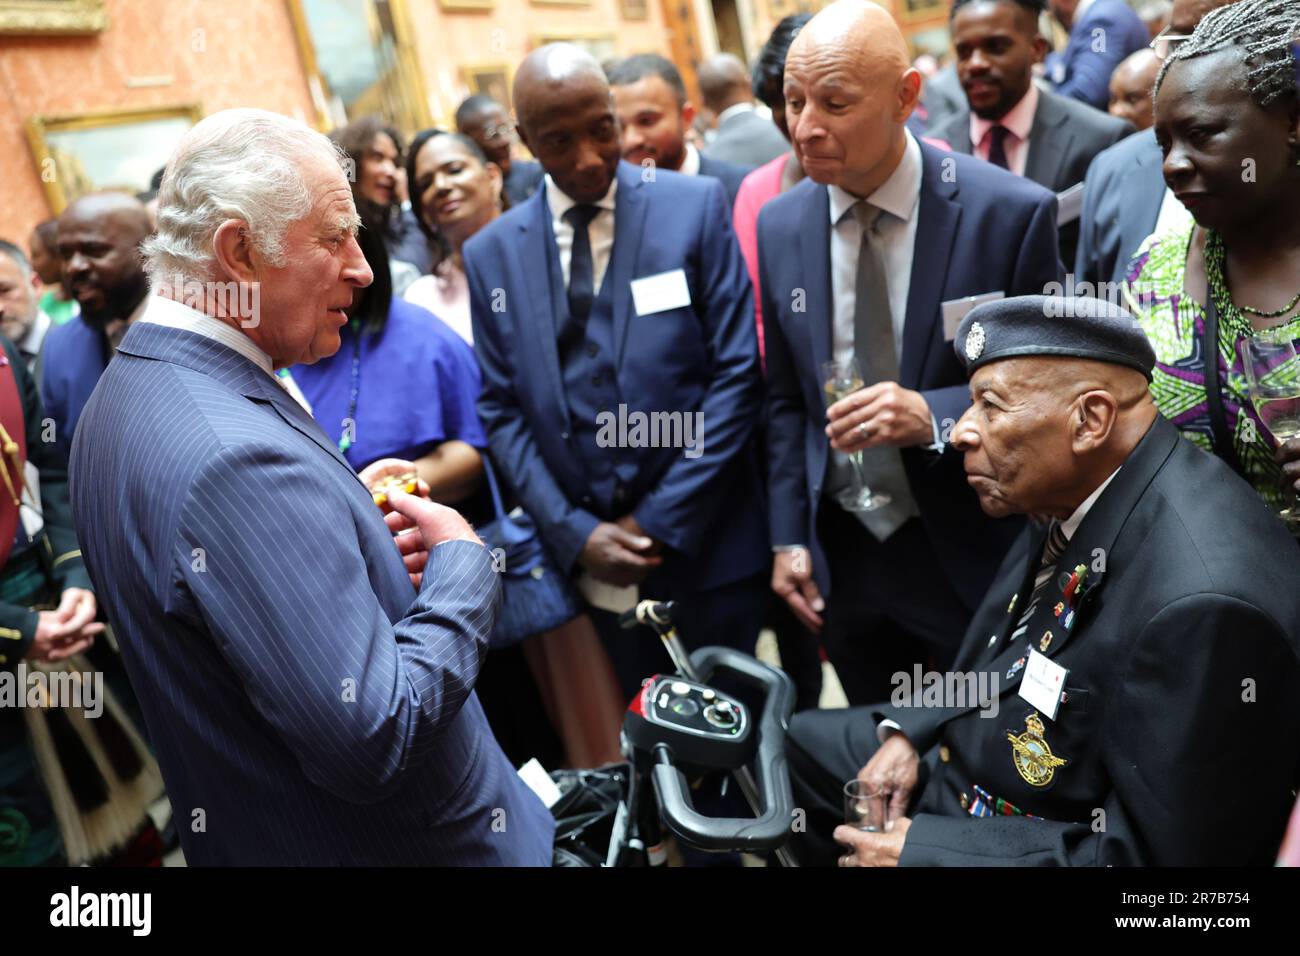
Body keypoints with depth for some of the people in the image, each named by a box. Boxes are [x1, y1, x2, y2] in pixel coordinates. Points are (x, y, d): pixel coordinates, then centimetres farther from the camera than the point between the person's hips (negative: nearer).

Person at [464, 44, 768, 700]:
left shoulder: (695, 206, -4)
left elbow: (737, 371, -7)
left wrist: (664, 519, -11)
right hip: (593, 555, 2)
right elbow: (500, 410, 5)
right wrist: (573, 531, -6)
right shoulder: (491, 253, 4)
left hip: (708, 541, -2)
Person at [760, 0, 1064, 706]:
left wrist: (935, 416, -26)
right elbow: (784, 397, 7)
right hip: (841, 557, 3)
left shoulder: (1011, 212, -15)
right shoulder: (779, 225, -2)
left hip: (974, 557, -3)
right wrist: (787, 538, 3)